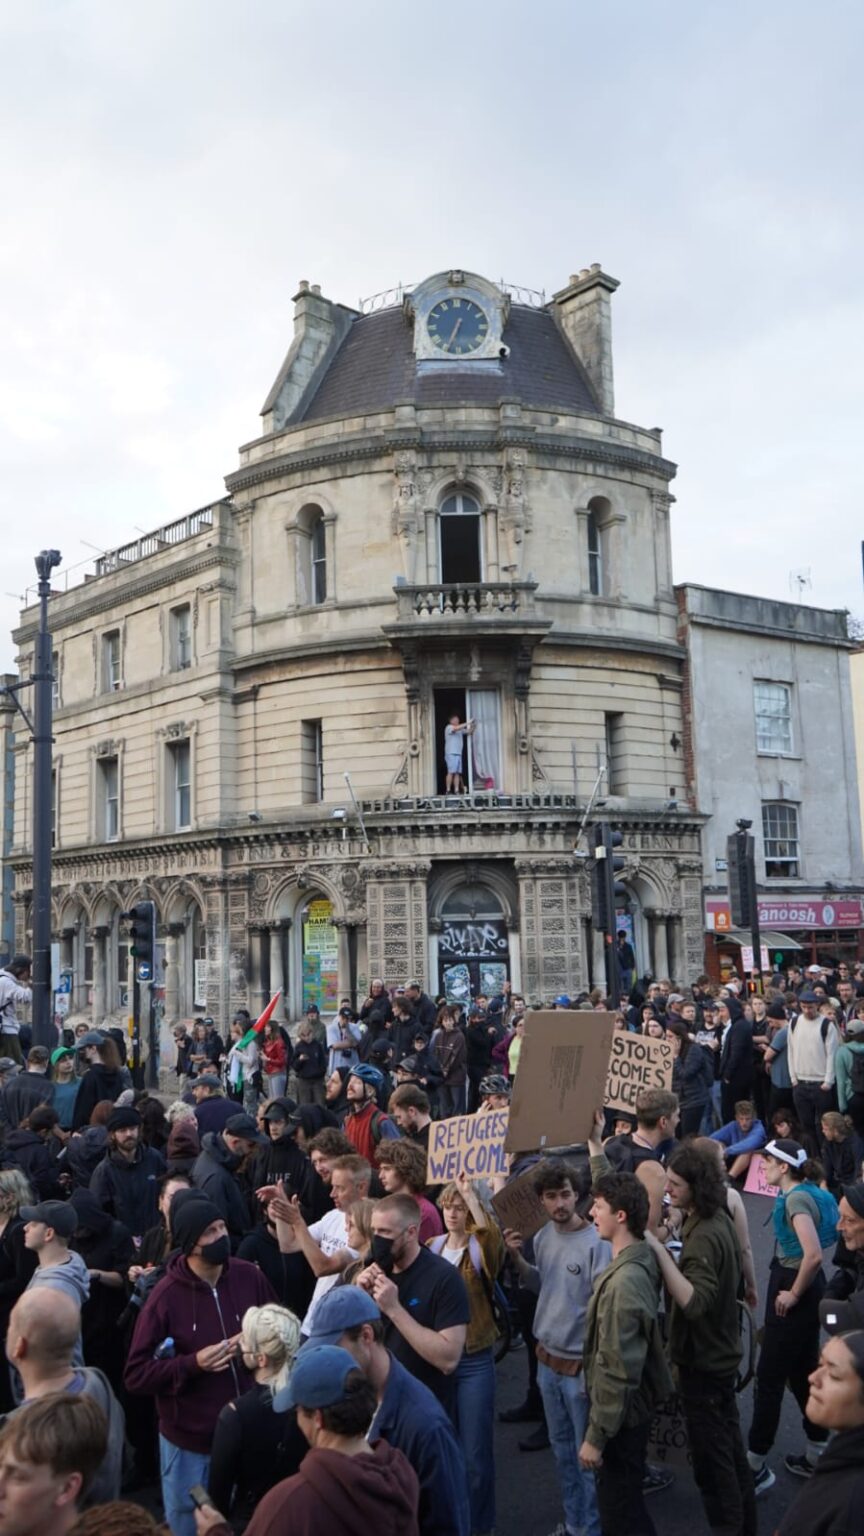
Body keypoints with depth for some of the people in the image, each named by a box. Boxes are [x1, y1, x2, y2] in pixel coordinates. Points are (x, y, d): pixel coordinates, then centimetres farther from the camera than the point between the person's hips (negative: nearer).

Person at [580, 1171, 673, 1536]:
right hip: (635, 1402, 10)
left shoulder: (624, 1281, -32)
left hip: (621, 1414, -10)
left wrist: (596, 1436, -22)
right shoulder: (641, 1259, -5)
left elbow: (617, 1370, -28)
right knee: (624, 1504, 25)